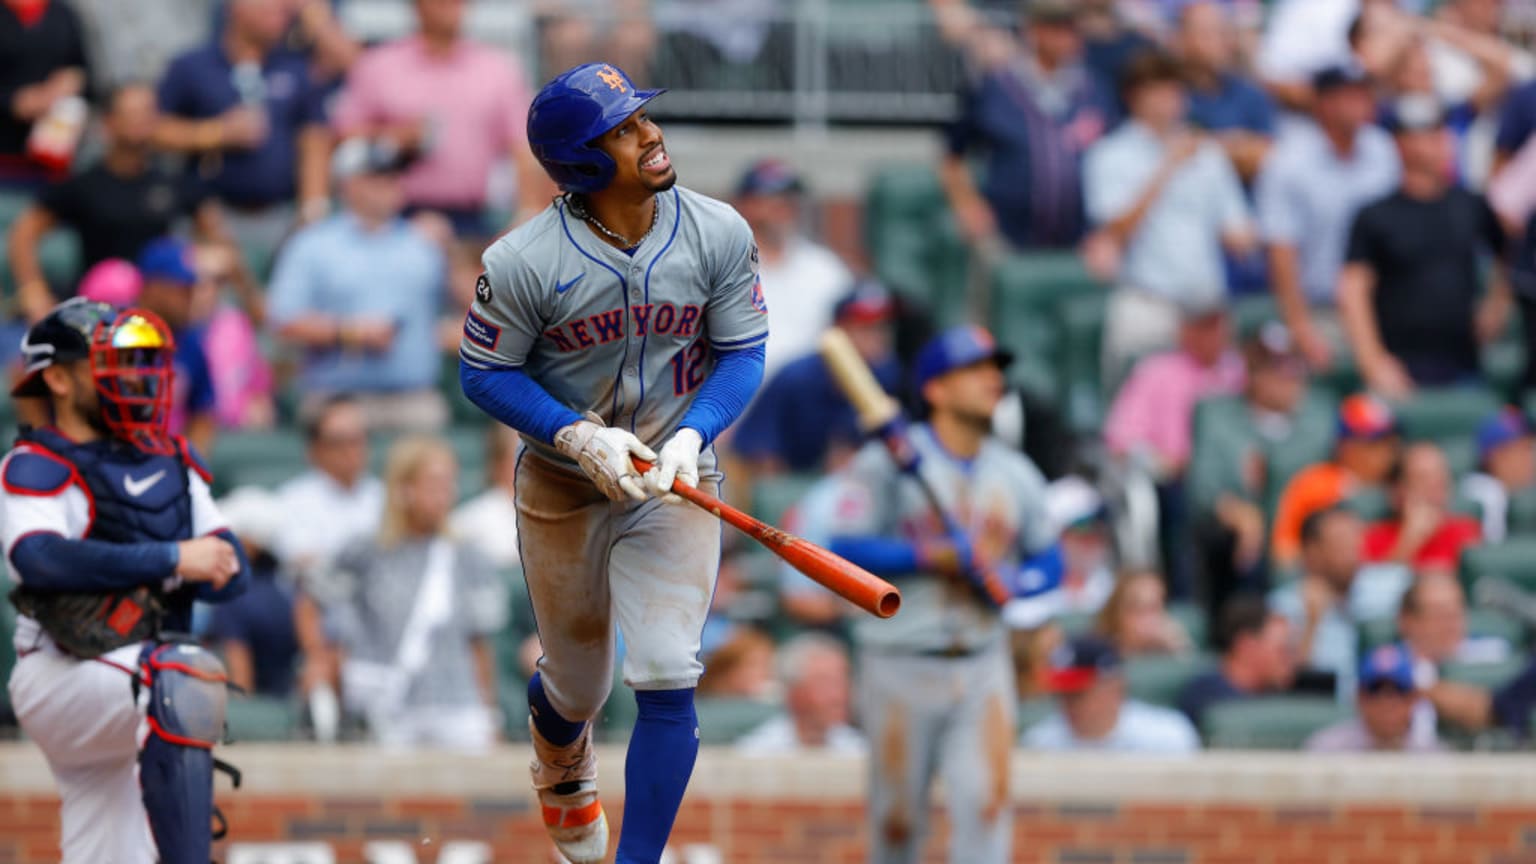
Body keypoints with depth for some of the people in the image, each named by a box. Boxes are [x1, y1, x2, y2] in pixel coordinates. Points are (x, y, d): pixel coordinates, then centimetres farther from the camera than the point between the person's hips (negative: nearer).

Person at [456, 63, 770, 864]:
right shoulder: (522, 262, -21)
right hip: (563, 488, -1)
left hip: (674, 485, 1)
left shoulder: (719, 234, -13)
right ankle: (562, 765, 55)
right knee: (579, 684, 17)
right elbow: (484, 374, -11)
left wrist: (691, 437, -22)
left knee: (667, 682, -14)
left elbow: (743, 353, -5)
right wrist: (579, 438, -24)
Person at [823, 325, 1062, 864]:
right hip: (901, 668, -3)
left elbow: (1049, 561, 16)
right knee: (897, 820, 2)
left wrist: (1011, 584, -6)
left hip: (982, 665, 3)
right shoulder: (888, 462, -4)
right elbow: (845, 549, -12)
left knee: (986, 801, -14)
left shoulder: (1016, 473, 11)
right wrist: (933, 557, -20)